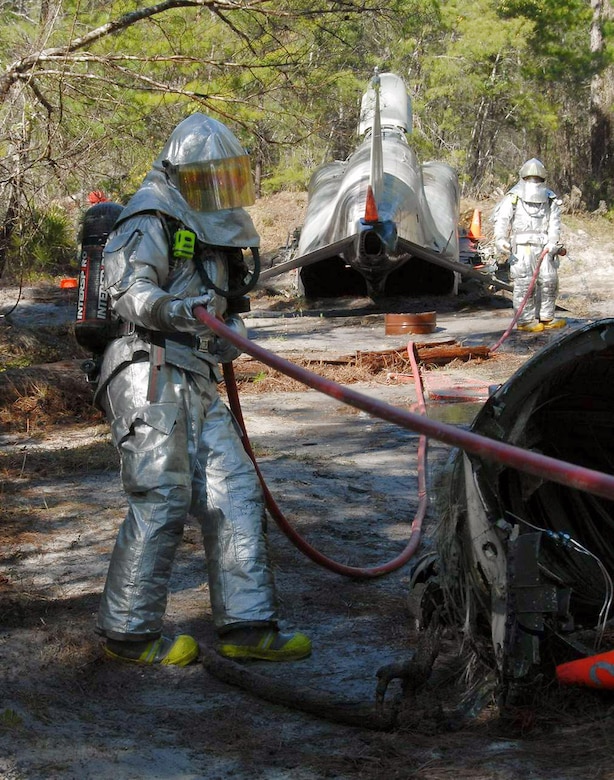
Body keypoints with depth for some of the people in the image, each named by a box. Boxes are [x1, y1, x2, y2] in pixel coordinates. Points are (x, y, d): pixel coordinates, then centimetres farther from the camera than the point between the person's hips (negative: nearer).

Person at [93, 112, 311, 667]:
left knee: (234, 493, 4)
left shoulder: (210, 235, 25)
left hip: (196, 386, 9)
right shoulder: (150, 224, -5)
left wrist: (230, 329, 12)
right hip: (150, 375, -9)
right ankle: (128, 633, -2)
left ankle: (247, 625, 7)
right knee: (161, 501, -11)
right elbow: (128, 294, -19)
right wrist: (182, 311, -36)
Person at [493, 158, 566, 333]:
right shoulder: (513, 198, 3)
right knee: (524, 282, -8)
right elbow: (502, 220, -5)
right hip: (522, 246, -4)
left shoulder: (550, 200, 14)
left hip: (543, 247, 4)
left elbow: (554, 224, 7)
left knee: (549, 280, 2)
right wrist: (500, 239, -20)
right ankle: (525, 320, -2)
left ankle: (546, 317, 14)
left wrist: (552, 243, -8)